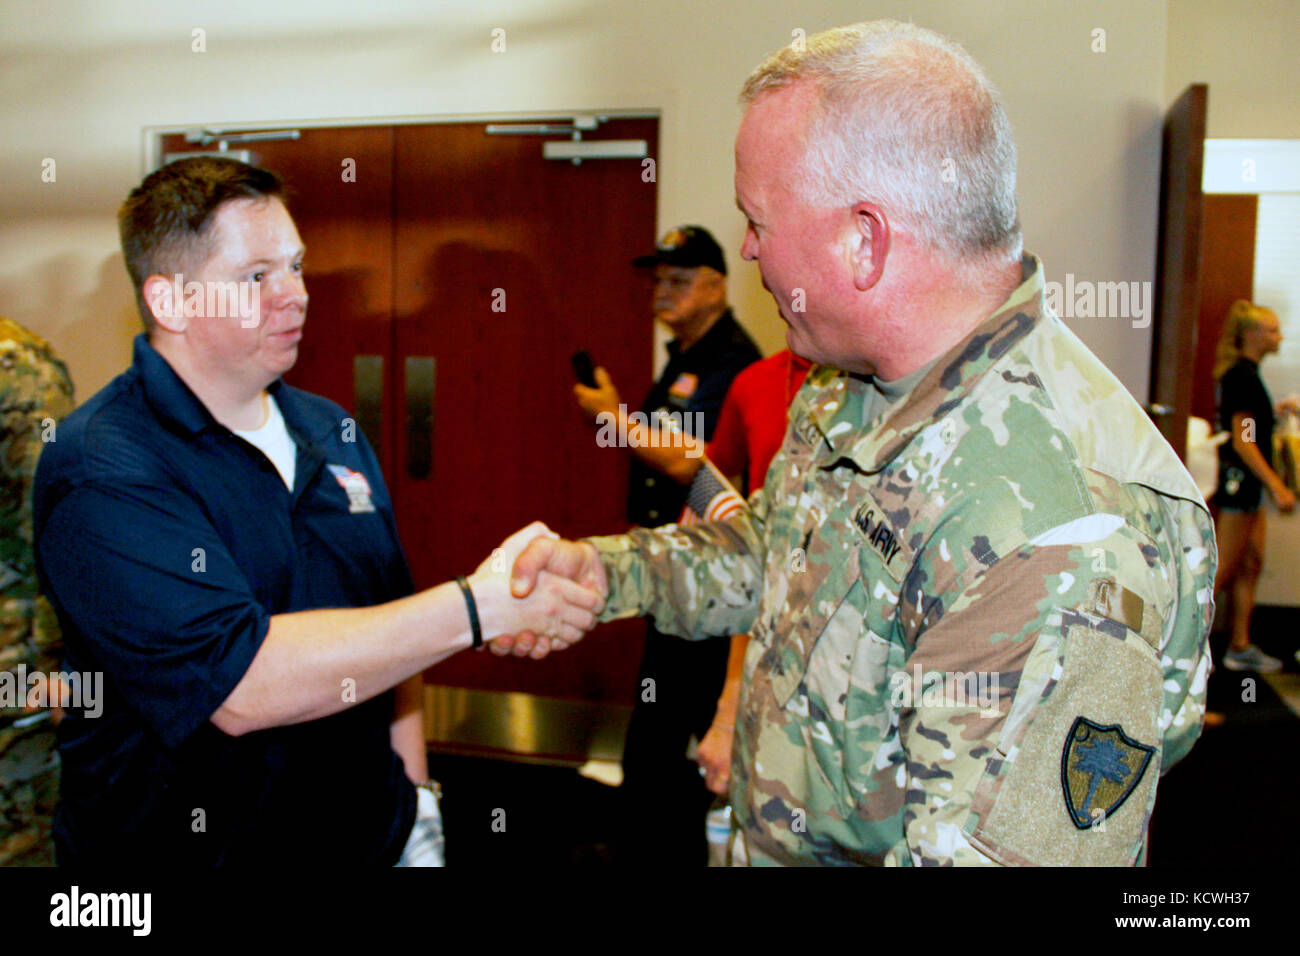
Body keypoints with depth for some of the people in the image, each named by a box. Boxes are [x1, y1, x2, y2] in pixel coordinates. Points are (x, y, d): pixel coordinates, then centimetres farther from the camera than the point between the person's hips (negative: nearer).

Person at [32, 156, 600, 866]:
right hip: (183, 848, -5)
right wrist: (477, 605, -29)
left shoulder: (331, 431, 4)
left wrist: (416, 798, 8)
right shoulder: (101, 469, -19)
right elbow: (241, 685, -30)